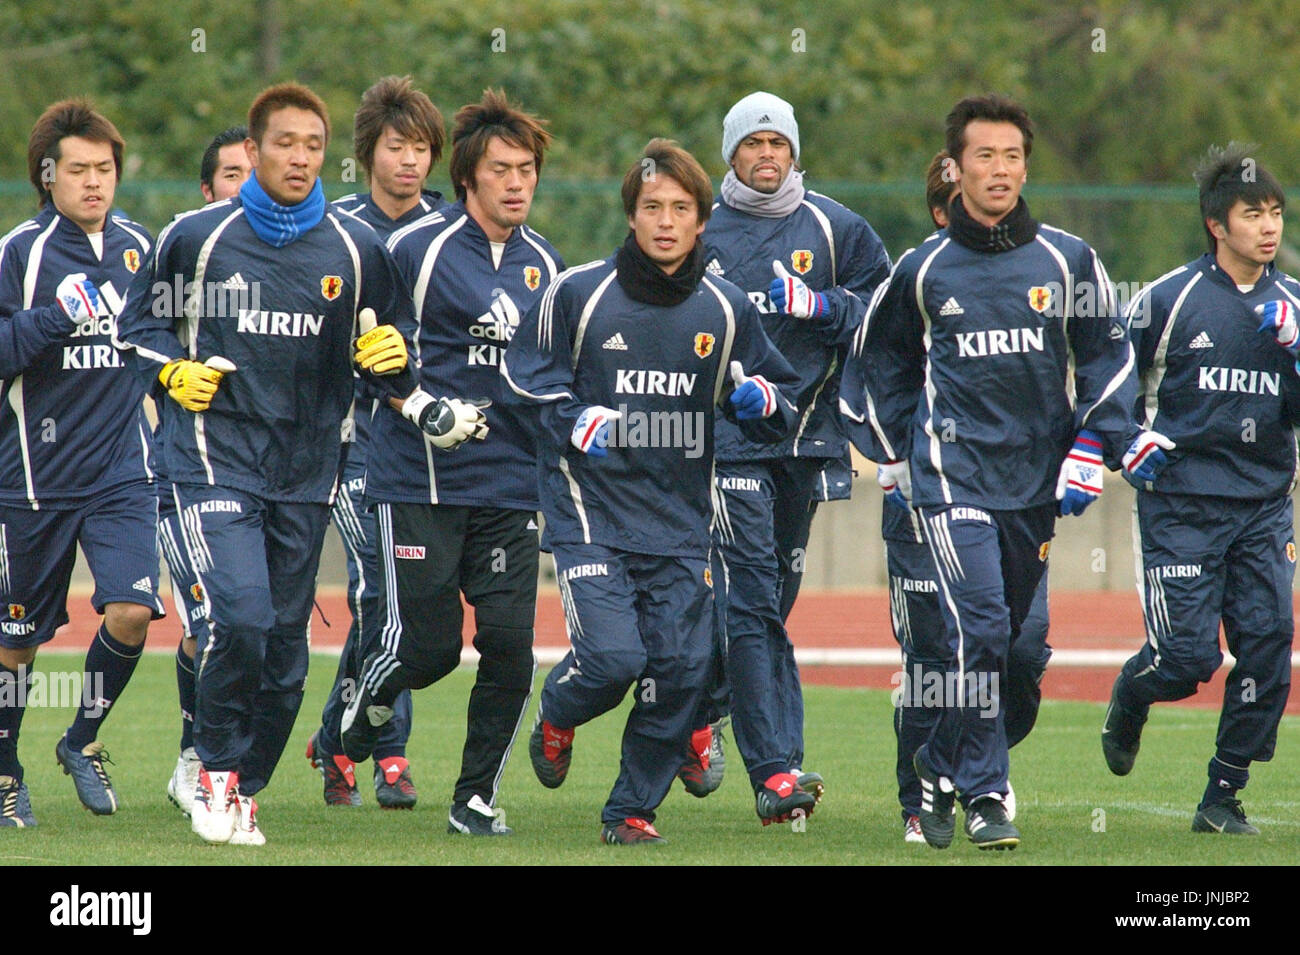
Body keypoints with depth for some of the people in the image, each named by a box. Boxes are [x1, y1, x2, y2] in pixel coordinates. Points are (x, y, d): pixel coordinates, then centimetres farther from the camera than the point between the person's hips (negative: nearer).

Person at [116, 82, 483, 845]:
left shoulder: (357, 249, 5)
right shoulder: (197, 237, 1)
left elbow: (391, 342, 18)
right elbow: (140, 322, 13)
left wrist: (394, 354, -5)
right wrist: (173, 372, -5)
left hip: (307, 467, 3)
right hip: (217, 457, -3)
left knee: (286, 644, 4)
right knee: (242, 617, -19)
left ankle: (244, 791, 21)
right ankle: (217, 769, 1)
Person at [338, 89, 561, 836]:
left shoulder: (545, 264, 12)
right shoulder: (417, 249, -5)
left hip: (511, 486, 4)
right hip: (422, 478, -4)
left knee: (510, 642, -5)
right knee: (428, 643, -6)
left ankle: (478, 796, 8)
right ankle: (361, 712, 26)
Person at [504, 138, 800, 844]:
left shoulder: (727, 310, 5)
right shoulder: (578, 294, -4)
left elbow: (780, 401, 17)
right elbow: (527, 377, 6)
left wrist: (763, 400, -7)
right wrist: (576, 422, -11)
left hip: (681, 521, 3)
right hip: (590, 512, -3)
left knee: (681, 669, -5)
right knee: (614, 656, -17)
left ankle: (632, 809, 15)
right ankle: (556, 717, 19)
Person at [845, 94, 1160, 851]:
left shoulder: (1068, 261, 4)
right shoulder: (923, 270, 3)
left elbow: (1108, 356, 9)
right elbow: (880, 358, 18)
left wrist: (1092, 448, -1)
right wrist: (896, 454, 15)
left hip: (1036, 477, 2)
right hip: (954, 471, -2)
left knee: (1011, 638, 8)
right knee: (980, 626, -16)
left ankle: (944, 765, 28)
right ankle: (984, 795, -11)